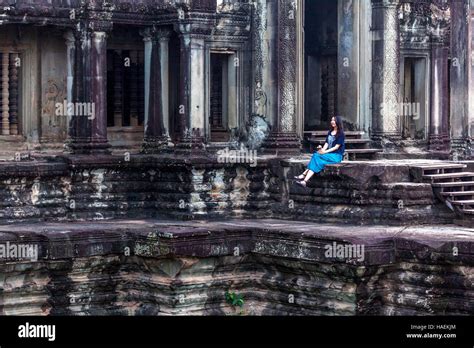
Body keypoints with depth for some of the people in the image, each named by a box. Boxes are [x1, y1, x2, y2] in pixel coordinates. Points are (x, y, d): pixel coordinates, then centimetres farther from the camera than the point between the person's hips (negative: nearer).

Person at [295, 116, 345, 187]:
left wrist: (325, 152, -18)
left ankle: (305, 180, -39)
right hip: (328, 153, 7)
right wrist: (322, 149, -10)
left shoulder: (341, 134, -5)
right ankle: (304, 175, -35)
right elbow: (326, 143, 12)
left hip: (336, 156, -7)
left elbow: (336, 147, -11)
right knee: (315, 155, -22)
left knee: (317, 157, -28)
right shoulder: (330, 132, 19)